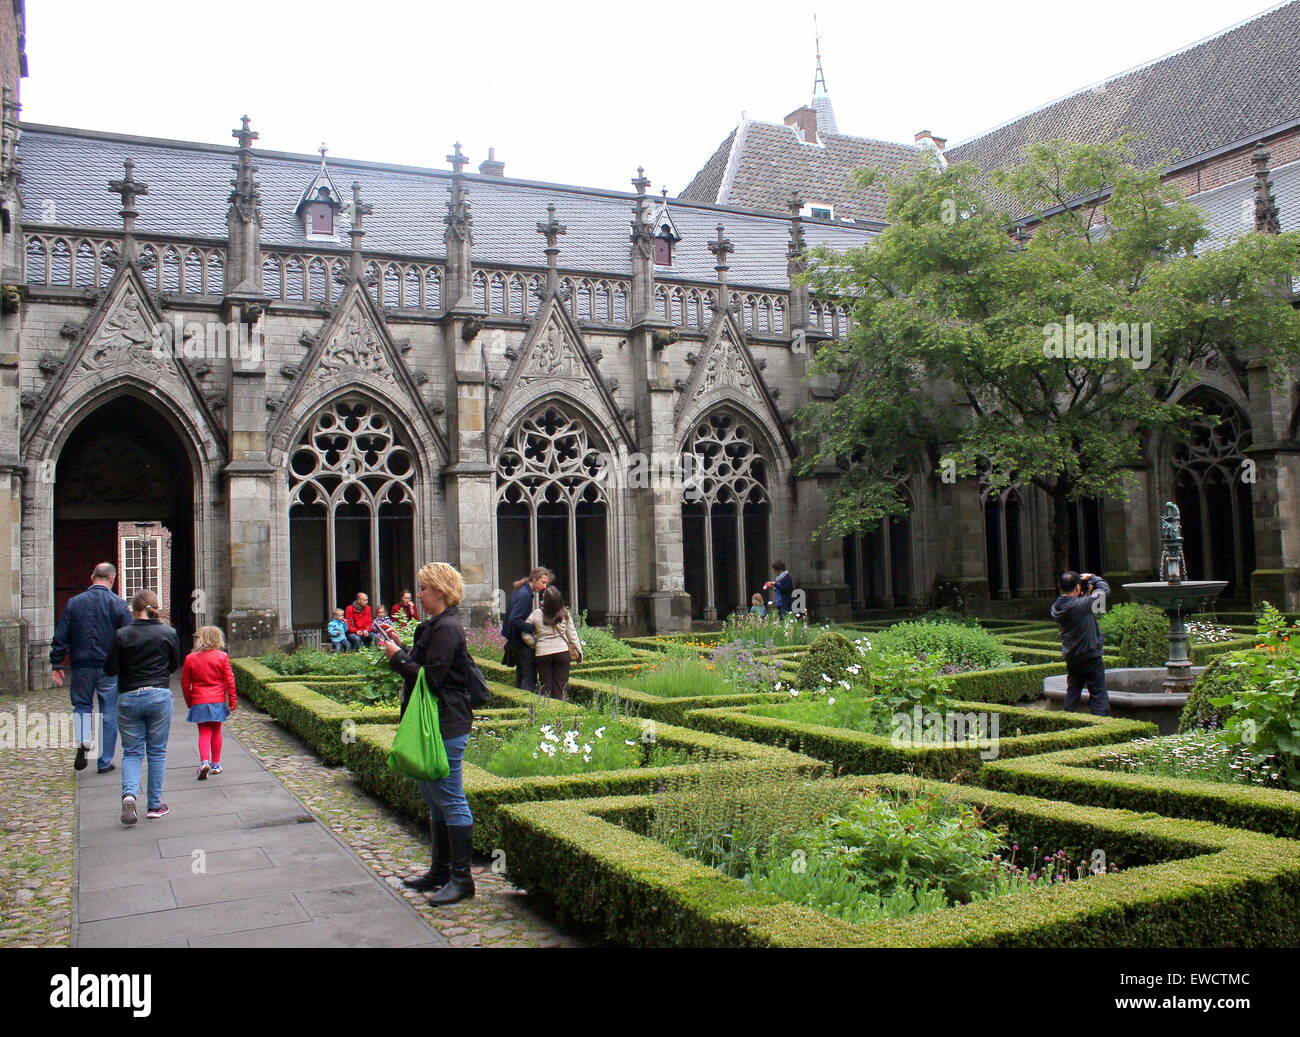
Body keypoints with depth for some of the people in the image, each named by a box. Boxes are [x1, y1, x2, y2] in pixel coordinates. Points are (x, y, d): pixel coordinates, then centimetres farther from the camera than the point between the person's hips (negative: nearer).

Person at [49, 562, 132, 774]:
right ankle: (105, 762, 10)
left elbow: (60, 637, 3)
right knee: (109, 713, 6)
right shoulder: (118, 604, -5)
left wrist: (56, 664, 8)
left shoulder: (74, 603, 3)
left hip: (81, 666, 2)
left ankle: (82, 741, -6)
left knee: (82, 705, 20)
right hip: (109, 667, -2)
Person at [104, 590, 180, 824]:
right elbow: (175, 665, 8)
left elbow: (110, 669, -4)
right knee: (157, 752, 10)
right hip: (159, 695, 0)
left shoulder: (122, 635, -5)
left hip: (128, 698, 0)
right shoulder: (168, 633, -2)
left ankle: (129, 794, -14)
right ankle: (155, 805, 13)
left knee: (131, 752, 10)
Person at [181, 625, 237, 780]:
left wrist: (189, 702, 17)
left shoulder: (190, 658, -1)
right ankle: (216, 764, 18)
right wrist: (232, 700, 7)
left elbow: (185, 683, 5)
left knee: (204, 733, 3)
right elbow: (229, 680, -2)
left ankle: (204, 762, -16)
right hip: (218, 701, 0)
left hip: (199, 702, 0)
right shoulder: (222, 657, -4)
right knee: (216, 732, 12)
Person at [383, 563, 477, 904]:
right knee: (434, 799, 17)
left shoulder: (447, 628, -17)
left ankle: (461, 877, 6)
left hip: (447, 727, -11)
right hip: (433, 725, 11)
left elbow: (431, 678, -22)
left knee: (450, 801, -3)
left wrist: (397, 657, -12)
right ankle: (440, 872, 28)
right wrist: (399, 648, 8)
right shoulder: (433, 626, 16)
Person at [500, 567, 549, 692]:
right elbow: (514, 620, -25)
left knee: (521, 675, 18)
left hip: (515, 642, 10)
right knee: (530, 676, -8)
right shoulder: (525, 595, -19)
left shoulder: (520, 591, 12)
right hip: (523, 643, -10)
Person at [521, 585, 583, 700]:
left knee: (545, 685, 9)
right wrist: (579, 651, 8)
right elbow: (572, 635, 0)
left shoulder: (536, 614, -6)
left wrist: (535, 645, 11)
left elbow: (525, 634, -3)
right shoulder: (565, 614, -4)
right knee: (560, 685, 6)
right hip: (562, 652, 0)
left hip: (542, 653, 0)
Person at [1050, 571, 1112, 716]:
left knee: (1072, 693, 16)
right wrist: (1092, 577, 4)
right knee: (1098, 693, 0)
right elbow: (1105, 589, -11)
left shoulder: (1056, 607, -2)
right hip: (1090, 656, -7)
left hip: (1070, 657, 7)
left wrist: (1085, 595, 7)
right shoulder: (1082, 604, -23)